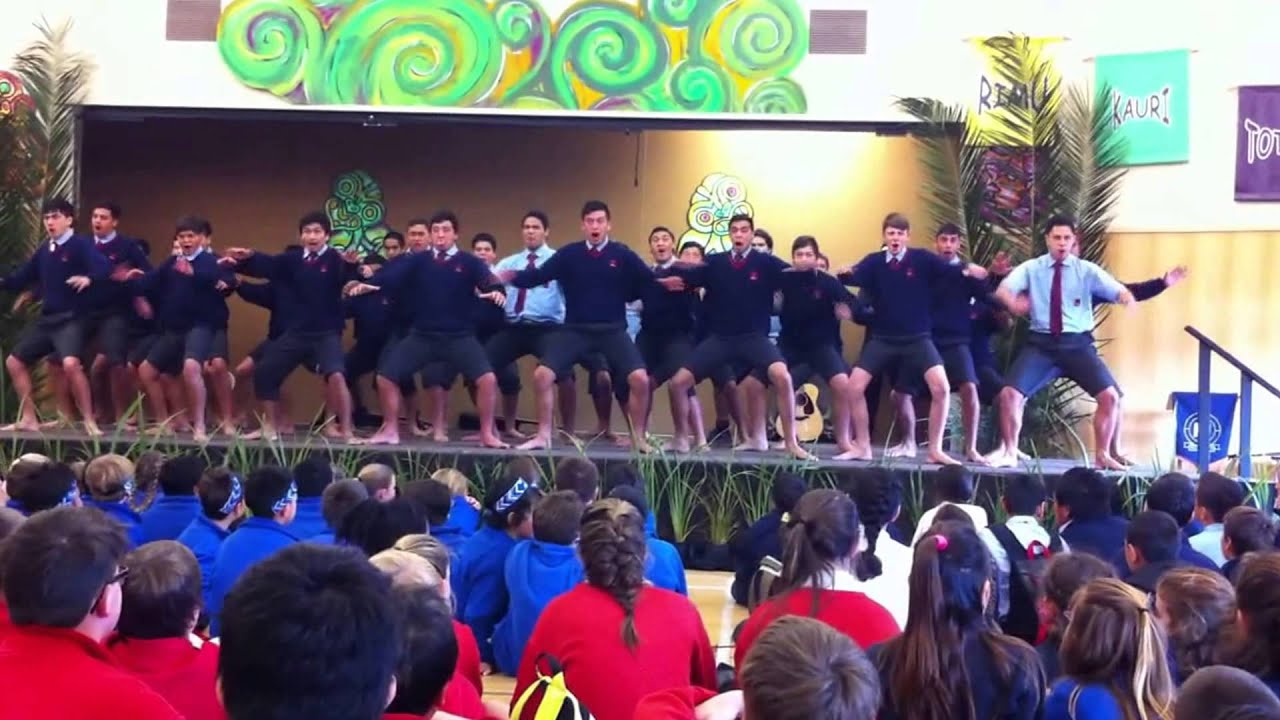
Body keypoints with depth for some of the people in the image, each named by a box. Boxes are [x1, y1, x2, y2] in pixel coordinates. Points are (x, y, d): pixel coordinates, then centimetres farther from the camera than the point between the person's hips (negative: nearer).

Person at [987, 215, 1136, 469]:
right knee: (1010, 393, -13)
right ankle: (1009, 452, 7)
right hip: (1041, 343, 0)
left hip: (1077, 344, 0)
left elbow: (1118, 291, -9)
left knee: (1110, 396, -12)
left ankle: (1102, 455, 7)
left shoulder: (1087, 270, 3)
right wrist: (1012, 301, -35)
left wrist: (1126, 297, -35)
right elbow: (1002, 290, -10)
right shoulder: (1031, 268, 4)